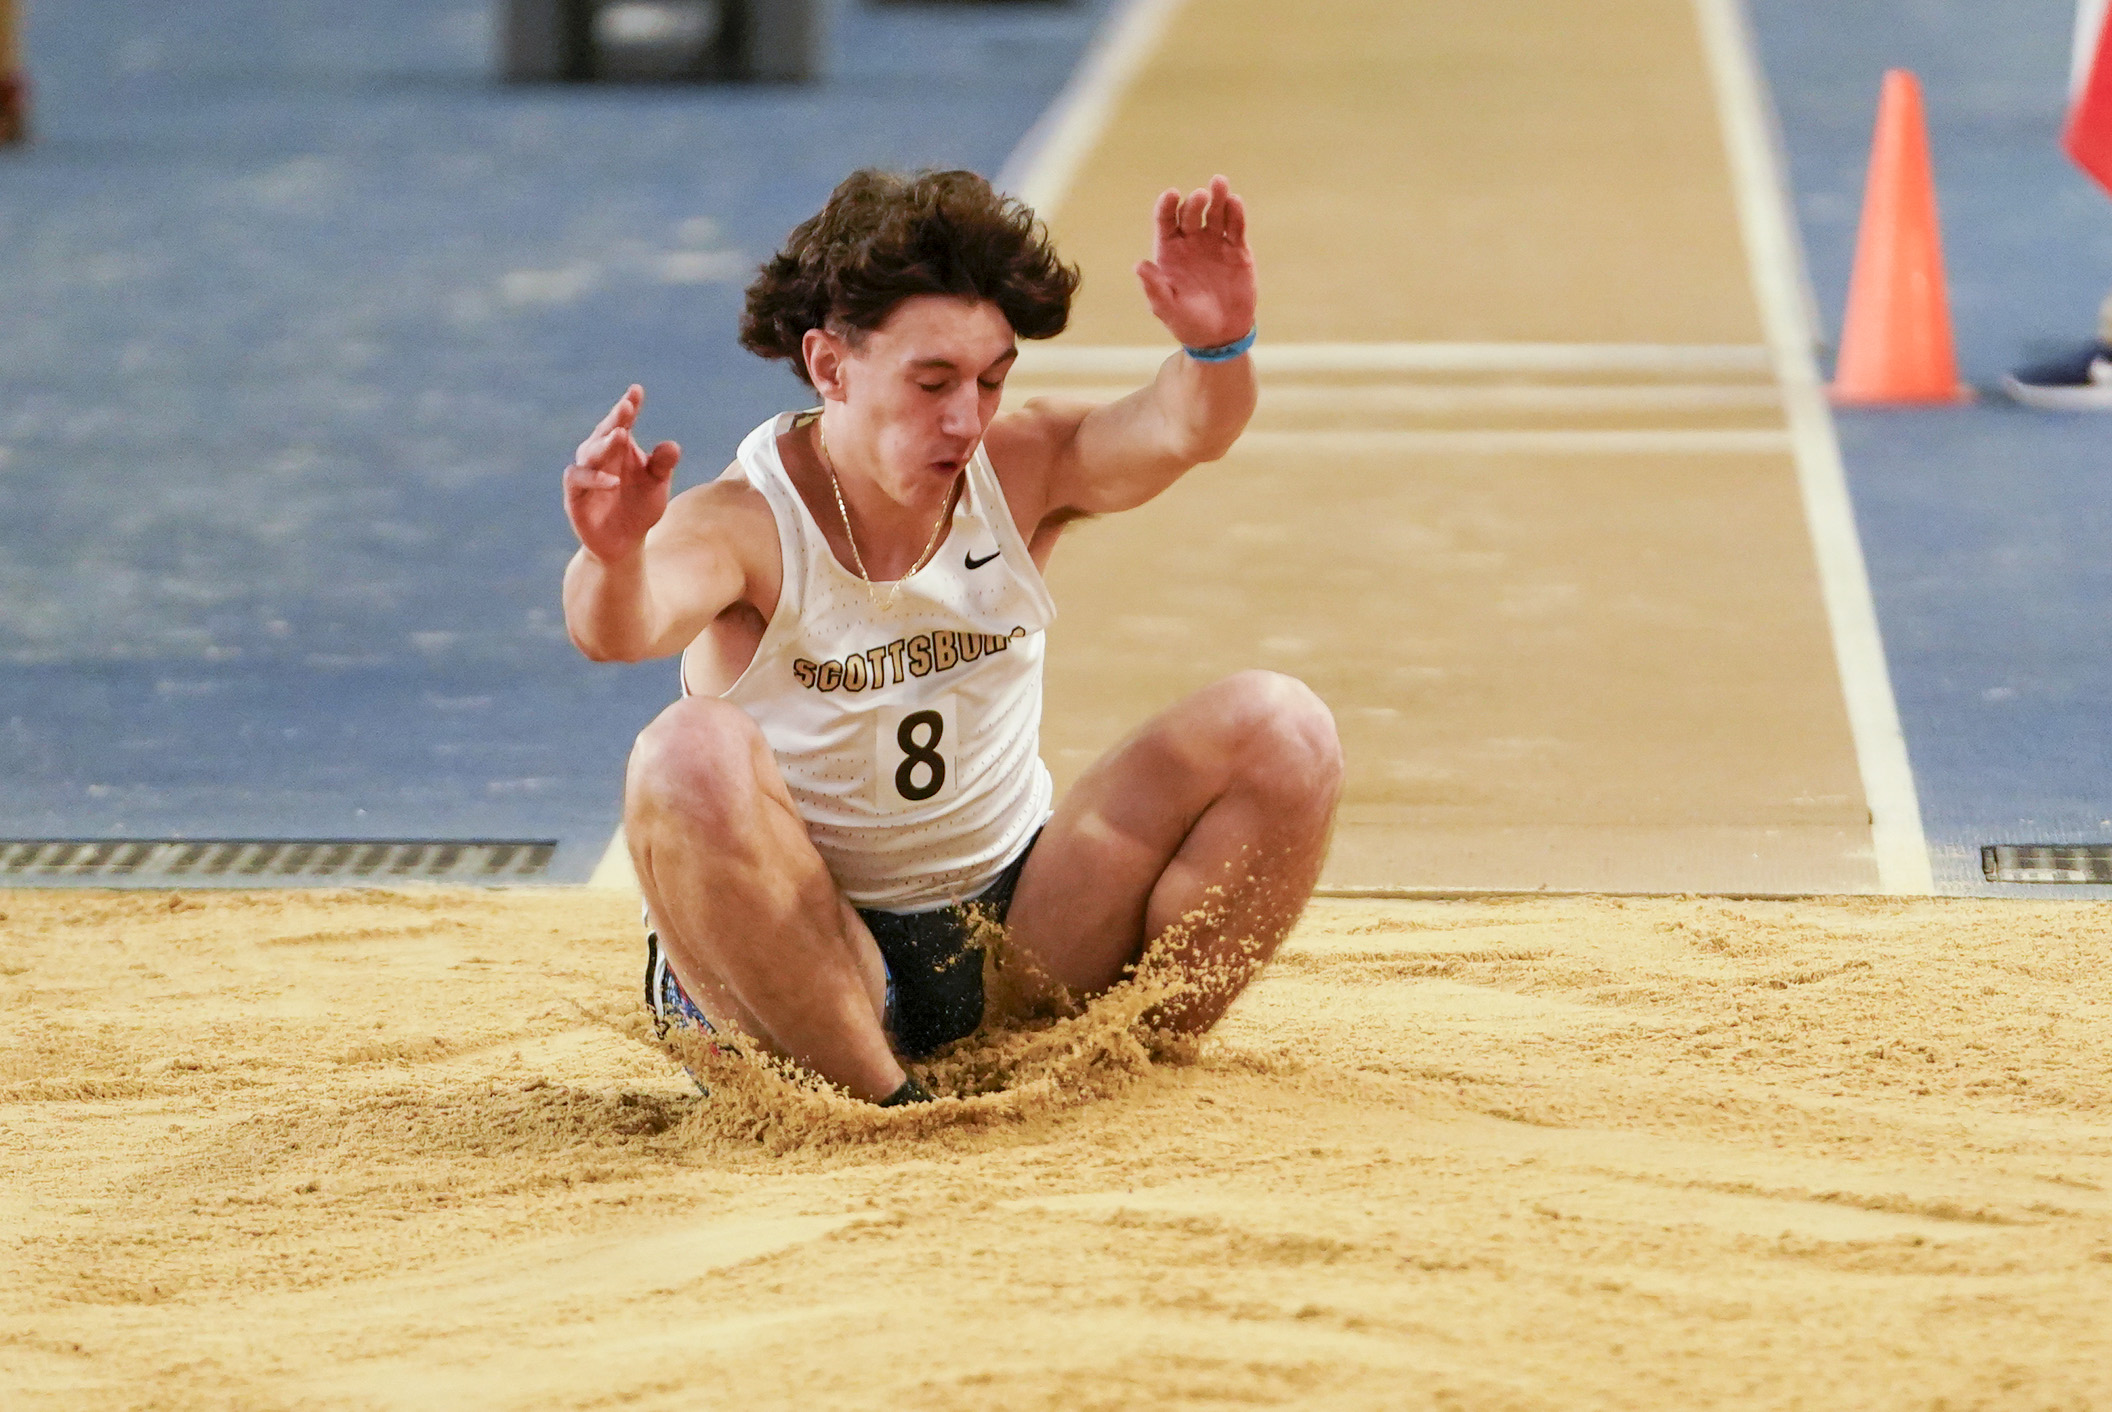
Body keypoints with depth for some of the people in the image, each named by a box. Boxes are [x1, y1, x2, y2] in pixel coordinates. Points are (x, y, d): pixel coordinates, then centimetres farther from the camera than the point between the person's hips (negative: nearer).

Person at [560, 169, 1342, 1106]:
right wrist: (615, 561, -62)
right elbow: (618, 631, -38)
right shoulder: (744, 528, -18)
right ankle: (886, 1107, -23)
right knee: (693, 756, -36)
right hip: (789, 963, -4)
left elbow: (1176, 433, -24)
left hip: (1016, 932, 4)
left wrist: (1216, 348, -47)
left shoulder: (1018, 473, -6)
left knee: (1280, 731, -13)